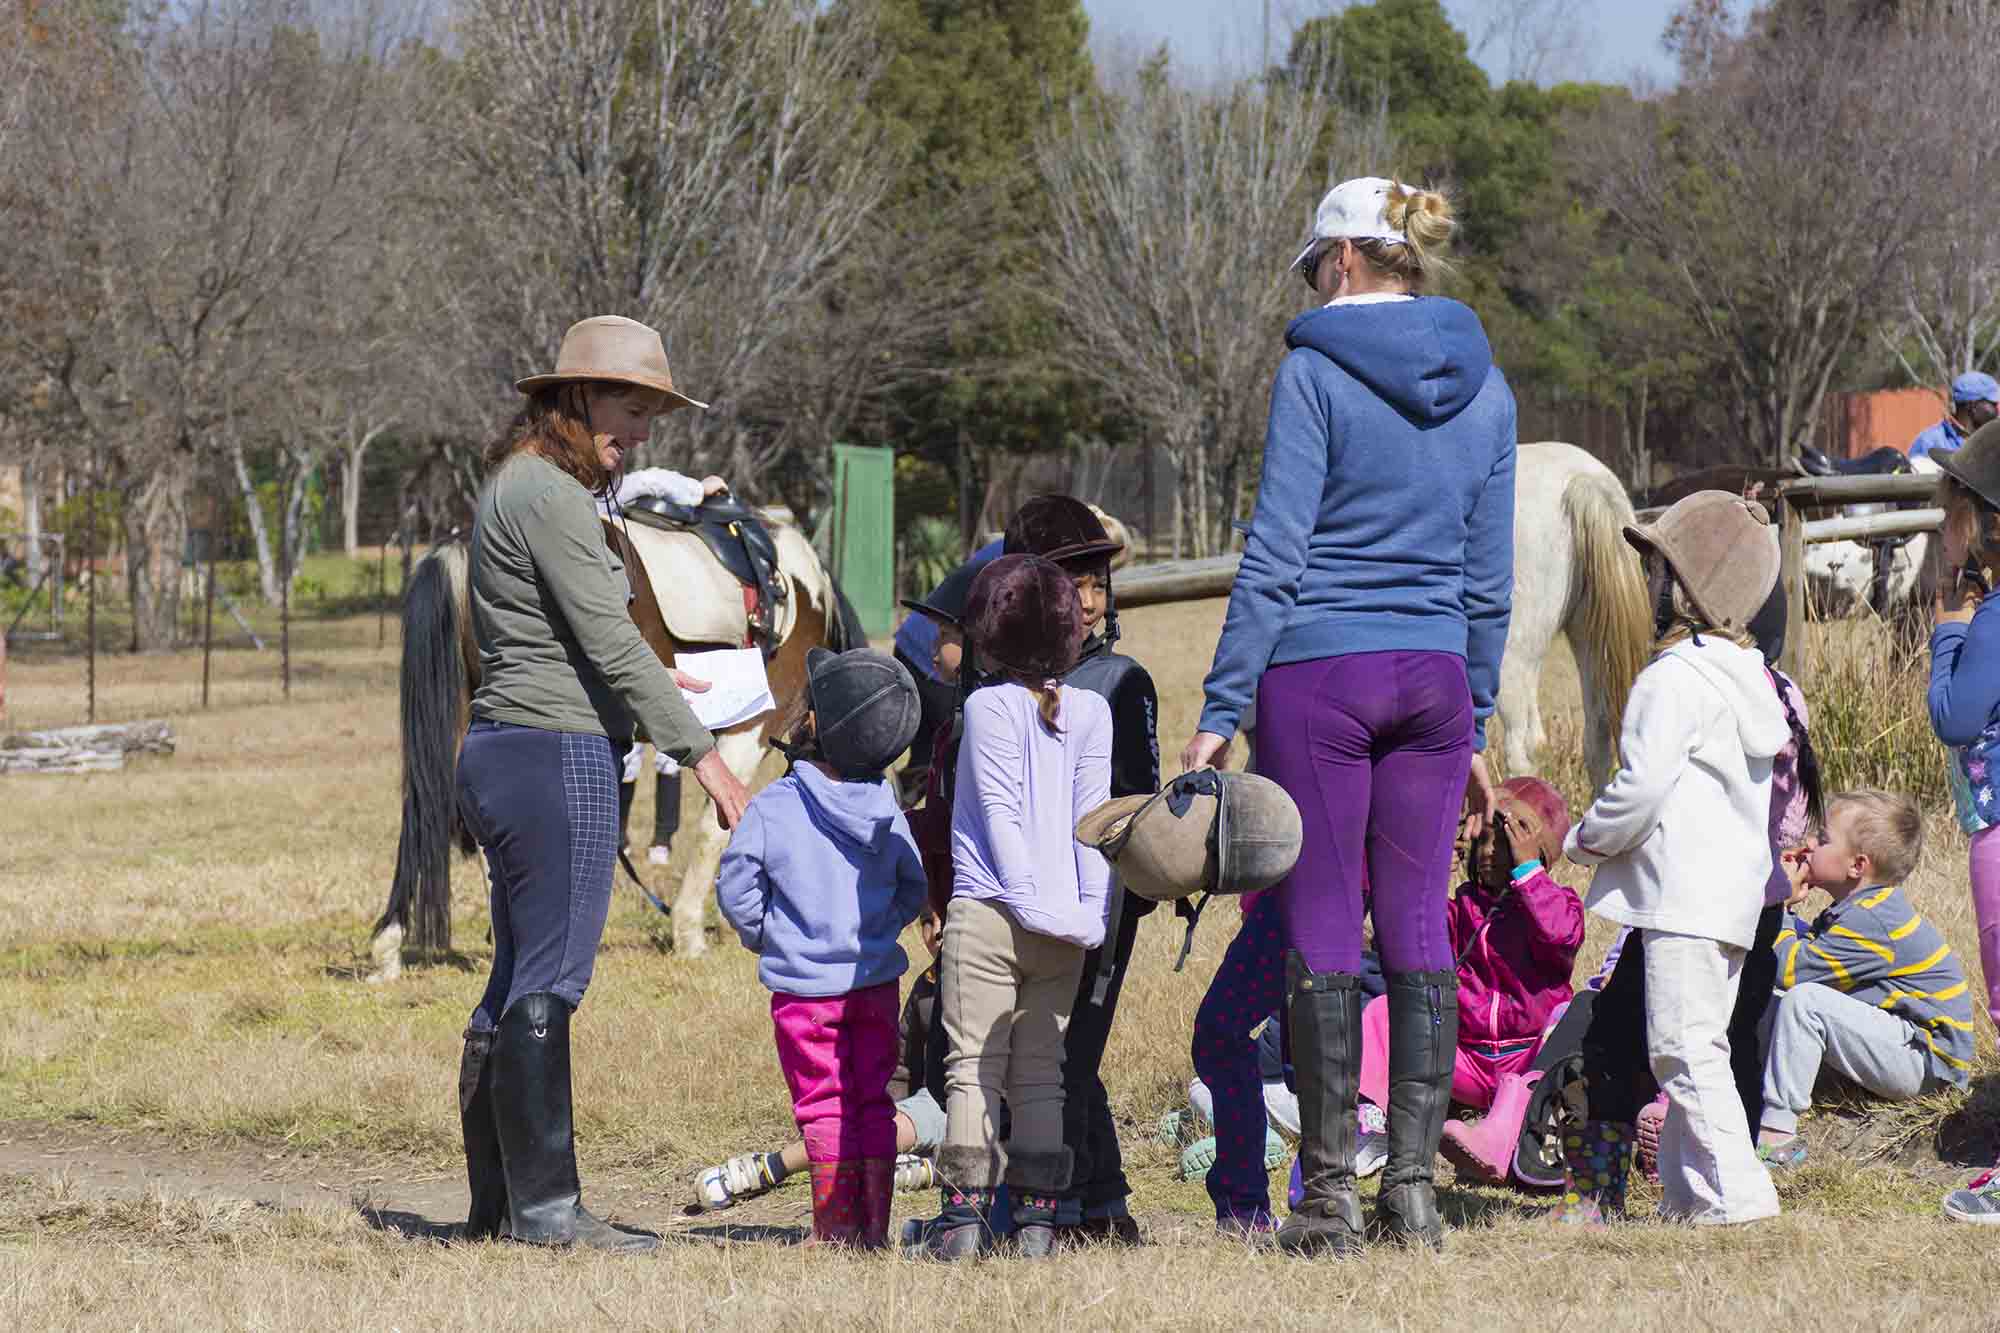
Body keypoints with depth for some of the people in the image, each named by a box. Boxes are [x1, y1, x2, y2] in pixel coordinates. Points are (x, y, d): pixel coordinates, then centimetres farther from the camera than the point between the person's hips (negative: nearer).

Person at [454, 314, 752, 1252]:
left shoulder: (513, 487, 18)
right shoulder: (550, 496, -13)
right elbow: (611, 641, -17)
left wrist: (639, 686, 34)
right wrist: (699, 754, -16)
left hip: (500, 750, 10)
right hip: (557, 755, -10)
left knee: (518, 983, 12)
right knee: (549, 986, -8)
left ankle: (495, 1203, 15)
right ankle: (545, 1205, -6)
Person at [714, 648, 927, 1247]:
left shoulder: (773, 807, -13)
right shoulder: (887, 811, -1)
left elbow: (736, 888, -9)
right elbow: (913, 890, 7)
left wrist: (764, 935, 8)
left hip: (803, 986, -3)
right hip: (876, 982, 3)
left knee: (823, 1102, 3)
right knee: (872, 1099, 11)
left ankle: (837, 1225, 0)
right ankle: (875, 1223, 11)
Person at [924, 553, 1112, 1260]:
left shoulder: (988, 707, -4)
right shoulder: (1091, 711, 7)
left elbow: (998, 811, -9)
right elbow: (1092, 813, 5)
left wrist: (1025, 897, -11)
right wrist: (1092, 909, 4)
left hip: (987, 913, -4)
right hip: (1064, 925, 4)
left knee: (973, 1067, 0)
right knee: (1041, 1073, 8)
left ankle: (965, 1211, -5)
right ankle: (1036, 1216, 4)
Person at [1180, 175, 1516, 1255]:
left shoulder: (1316, 370, -7)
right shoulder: (1483, 385, 9)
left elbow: (1274, 551, -10)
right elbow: (1488, 577, 13)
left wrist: (1221, 710, -7)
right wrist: (1474, 725, 20)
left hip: (1320, 668, -5)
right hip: (1435, 676, 5)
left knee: (1322, 926, 0)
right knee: (1417, 924, 6)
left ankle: (1330, 1196, 1)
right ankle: (1413, 1186, 4)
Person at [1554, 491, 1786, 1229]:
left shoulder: (1674, 678, -15)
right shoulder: (1754, 677, 14)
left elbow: (1643, 786, -21)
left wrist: (1585, 838, -2)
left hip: (1683, 893, -10)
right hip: (1739, 889, 10)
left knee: (1686, 1048, -9)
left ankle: (1734, 1191, -13)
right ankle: (1688, 1188, 16)